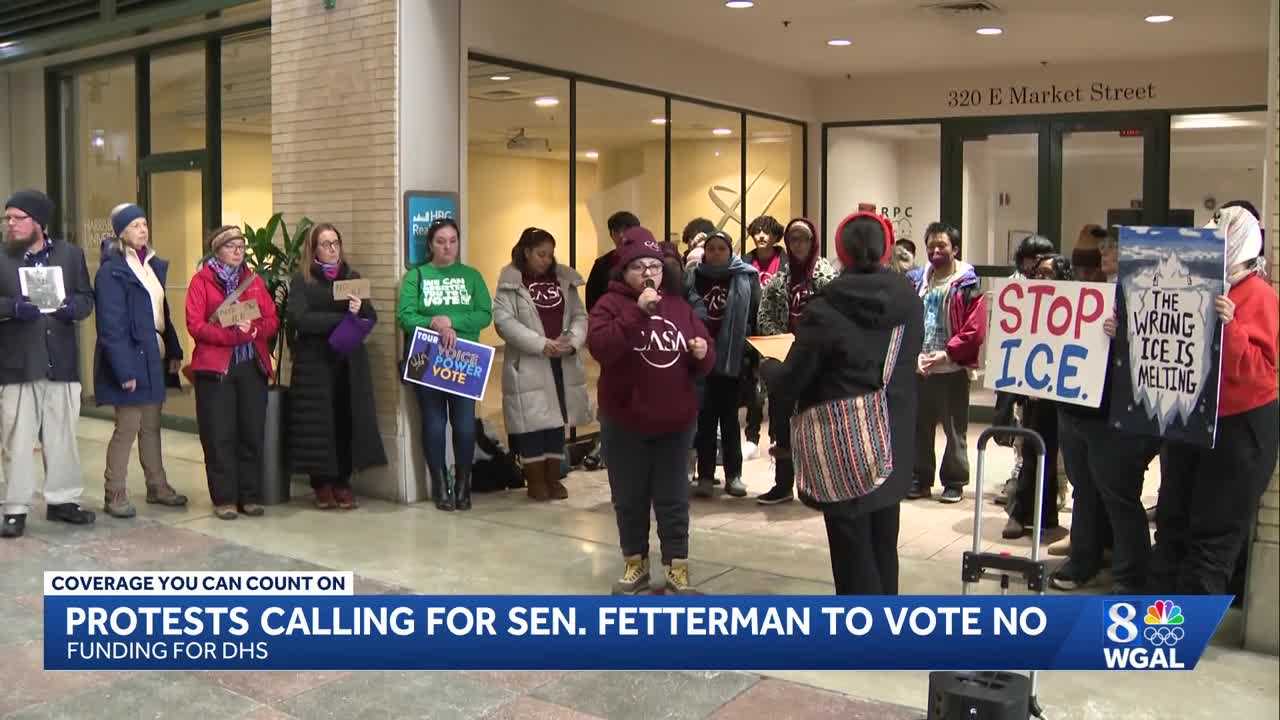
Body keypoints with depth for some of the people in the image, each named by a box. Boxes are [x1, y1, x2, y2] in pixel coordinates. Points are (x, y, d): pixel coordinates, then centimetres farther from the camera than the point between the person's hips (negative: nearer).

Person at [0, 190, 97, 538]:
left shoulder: (71, 254, 6)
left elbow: (87, 298, 8)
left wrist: (71, 306, -13)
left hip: (61, 361, 2)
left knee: (63, 435, 11)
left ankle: (62, 500, 23)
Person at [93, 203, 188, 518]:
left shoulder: (154, 264, 11)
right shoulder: (112, 270, -14)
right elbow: (111, 325, -18)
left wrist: (173, 351, 10)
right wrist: (124, 369, -22)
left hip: (153, 356, 8)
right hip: (130, 358, -8)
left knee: (152, 425, 15)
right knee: (128, 426, -3)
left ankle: (157, 486, 24)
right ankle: (115, 494, 8)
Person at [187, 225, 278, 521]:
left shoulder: (254, 281, 14)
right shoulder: (201, 281, 3)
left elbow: (273, 321, 8)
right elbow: (195, 325, -7)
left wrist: (254, 330, -14)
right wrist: (232, 334, -19)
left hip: (253, 366, 3)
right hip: (215, 367, -3)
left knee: (252, 433, 4)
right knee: (220, 435, -1)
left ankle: (250, 496, 12)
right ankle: (224, 498, 6)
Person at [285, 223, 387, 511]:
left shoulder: (352, 276, 13)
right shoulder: (301, 280, 2)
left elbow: (372, 317, 8)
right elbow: (299, 319, -13)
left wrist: (359, 309, -14)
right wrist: (342, 318, -15)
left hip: (350, 361, 3)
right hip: (314, 362, -3)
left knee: (347, 419, 0)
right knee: (318, 421, -3)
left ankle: (342, 482, 8)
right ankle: (321, 483, 7)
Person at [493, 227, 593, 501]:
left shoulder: (564, 279, 9)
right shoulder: (510, 282, -5)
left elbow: (579, 315, 7)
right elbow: (503, 320, -15)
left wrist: (573, 341, -13)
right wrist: (542, 344, -20)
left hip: (562, 363, 5)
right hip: (528, 364, -4)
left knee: (557, 420, 10)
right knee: (533, 420, 0)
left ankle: (553, 477, 21)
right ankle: (535, 480, 13)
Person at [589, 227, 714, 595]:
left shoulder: (679, 306, 8)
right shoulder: (610, 304, -5)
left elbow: (703, 362, 13)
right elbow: (600, 347, -24)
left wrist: (703, 353, -11)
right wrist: (638, 312, -29)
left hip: (675, 421, 3)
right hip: (624, 422, -2)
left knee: (673, 498, 9)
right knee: (629, 498, 10)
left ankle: (678, 568, 20)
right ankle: (635, 564, 27)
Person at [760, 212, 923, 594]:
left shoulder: (825, 310, -18)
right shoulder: (910, 301, -3)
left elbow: (790, 383, -11)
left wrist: (766, 365, 10)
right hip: (894, 440, 6)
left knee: (852, 548, 5)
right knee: (883, 544, 19)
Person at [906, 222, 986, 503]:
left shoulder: (968, 283, -6)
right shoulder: (916, 279, 7)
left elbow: (976, 329, -11)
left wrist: (947, 354, -16)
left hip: (953, 369, -4)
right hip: (919, 369, 4)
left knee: (955, 430, 5)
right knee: (919, 427, 12)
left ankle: (954, 482, 15)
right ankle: (921, 479, 23)